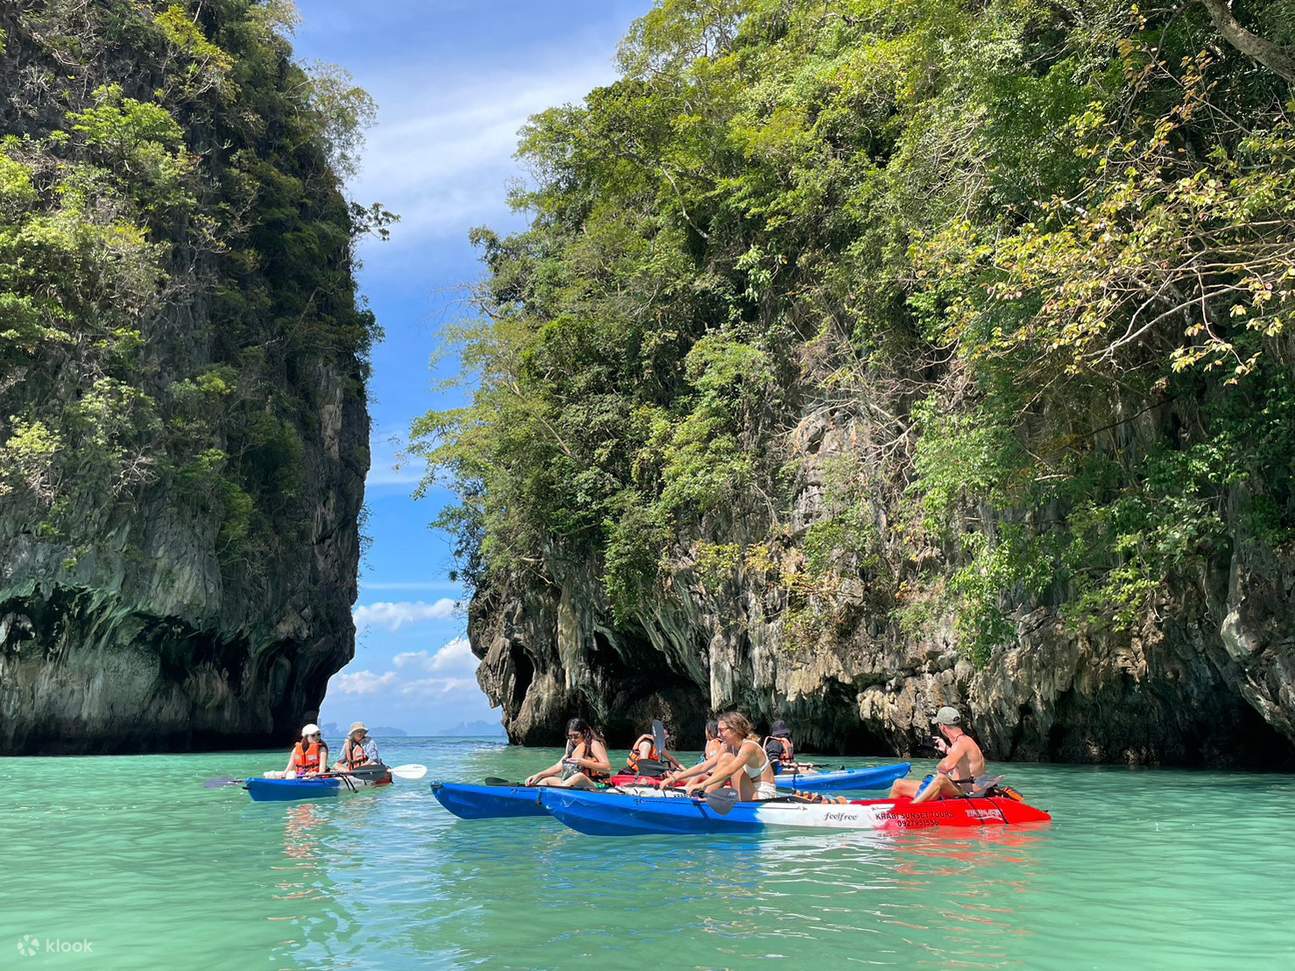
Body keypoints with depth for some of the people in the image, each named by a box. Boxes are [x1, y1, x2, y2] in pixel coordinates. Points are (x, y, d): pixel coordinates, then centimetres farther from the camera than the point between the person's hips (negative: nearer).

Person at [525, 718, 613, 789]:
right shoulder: (572, 745, 17)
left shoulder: (594, 744, -5)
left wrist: (584, 762, -28)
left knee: (579, 777, -38)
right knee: (546, 780, -8)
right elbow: (559, 766, 12)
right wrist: (539, 775, -1)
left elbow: (608, 768, -17)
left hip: (596, 785, -7)